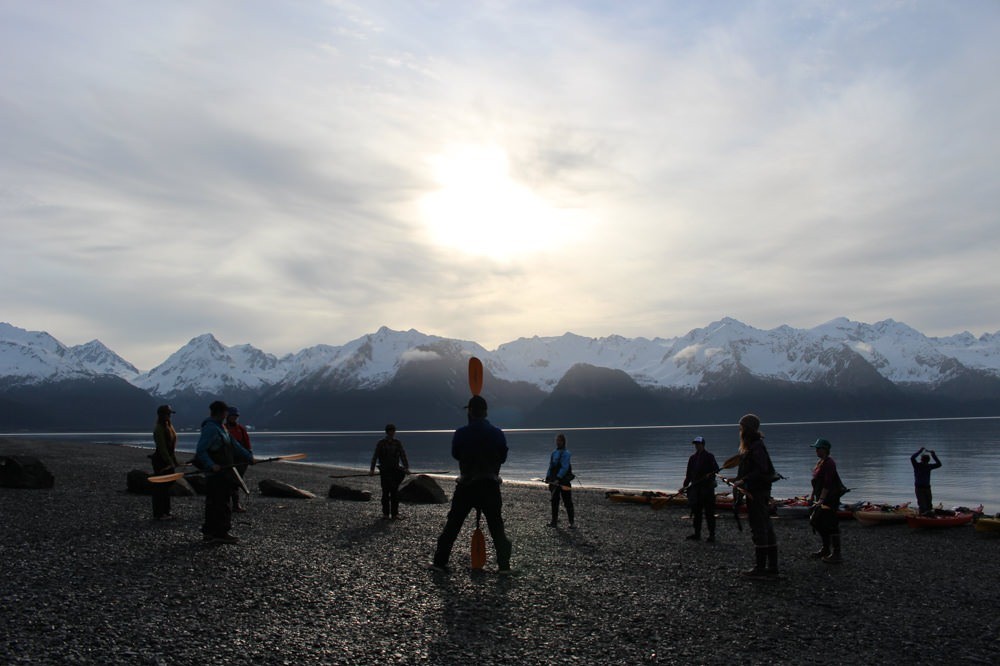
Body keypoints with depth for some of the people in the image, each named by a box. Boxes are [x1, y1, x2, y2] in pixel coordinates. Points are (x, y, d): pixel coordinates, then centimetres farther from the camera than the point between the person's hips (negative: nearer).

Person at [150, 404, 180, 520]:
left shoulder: (169, 426, 12)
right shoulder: (159, 428, -15)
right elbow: (162, 448, -19)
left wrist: (175, 461, 14)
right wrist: (170, 462, -21)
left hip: (168, 460, 9)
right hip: (160, 460, -9)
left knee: (167, 486, 13)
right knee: (159, 487, -3)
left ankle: (165, 511, 21)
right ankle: (158, 514, 3)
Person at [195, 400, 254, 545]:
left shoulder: (219, 428, 18)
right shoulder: (210, 428, -15)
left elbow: (233, 444, 23)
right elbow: (200, 451, -22)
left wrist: (248, 456, 21)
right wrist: (211, 465, -33)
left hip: (223, 474, 10)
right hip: (217, 474, -10)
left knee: (213, 504, 14)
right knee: (221, 504, -7)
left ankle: (209, 532, 20)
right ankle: (221, 534, -4)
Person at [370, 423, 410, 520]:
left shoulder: (398, 443, 5)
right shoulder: (381, 443, -2)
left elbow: (403, 456, -3)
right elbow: (375, 457, -9)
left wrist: (406, 468, -17)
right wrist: (372, 469, -21)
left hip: (395, 470, 2)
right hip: (385, 471, -2)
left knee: (395, 492, 1)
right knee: (386, 492, -2)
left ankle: (394, 514, 5)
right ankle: (385, 514, 4)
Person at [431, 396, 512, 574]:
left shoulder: (461, 433, -9)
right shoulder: (497, 433, -6)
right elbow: (503, 457, 6)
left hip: (466, 485, 0)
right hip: (490, 485, 1)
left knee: (452, 524, 9)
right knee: (496, 527, 9)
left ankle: (440, 561, 13)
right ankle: (504, 565, 8)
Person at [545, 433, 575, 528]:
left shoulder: (566, 453, -10)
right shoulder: (554, 453, 14)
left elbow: (564, 467, -20)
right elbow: (551, 466, 19)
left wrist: (558, 478, -26)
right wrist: (547, 477, 10)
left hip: (563, 481, -7)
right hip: (554, 481, 7)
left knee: (567, 502, -2)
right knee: (554, 501, 11)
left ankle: (571, 522, 5)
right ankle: (554, 521, 19)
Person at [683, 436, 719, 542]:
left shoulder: (709, 457, -3)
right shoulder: (692, 458, 14)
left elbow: (716, 469, -11)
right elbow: (689, 474, 16)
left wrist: (710, 474, -30)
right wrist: (685, 485, 9)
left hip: (707, 487, -6)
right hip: (695, 488, 6)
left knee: (709, 512, -2)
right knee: (696, 512, 10)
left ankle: (712, 535, 4)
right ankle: (697, 534, 18)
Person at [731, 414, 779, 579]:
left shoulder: (756, 447, -15)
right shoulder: (751, 446, 16)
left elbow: (761, 470, -24)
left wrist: (743, 481, -23)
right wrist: (738, 482, 12)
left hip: (757, 493, -10)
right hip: (757, 492, 10)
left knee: (759, 529, -6)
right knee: (766, 529, 12)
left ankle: (760, 568, -1)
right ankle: (772, 567, 18)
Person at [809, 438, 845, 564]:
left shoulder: (829, 463, -18)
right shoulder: (820, 462, 12)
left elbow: (827, 484, -24)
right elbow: (816, 481, 19)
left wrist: (821, 500, -28)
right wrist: (813, 495, 20)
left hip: (830, 497, -10)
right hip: (821, 497, 10)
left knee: (830, 524, -8)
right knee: (817, 522, 15)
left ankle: (836, 555, -2)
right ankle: (826, 549, 29)